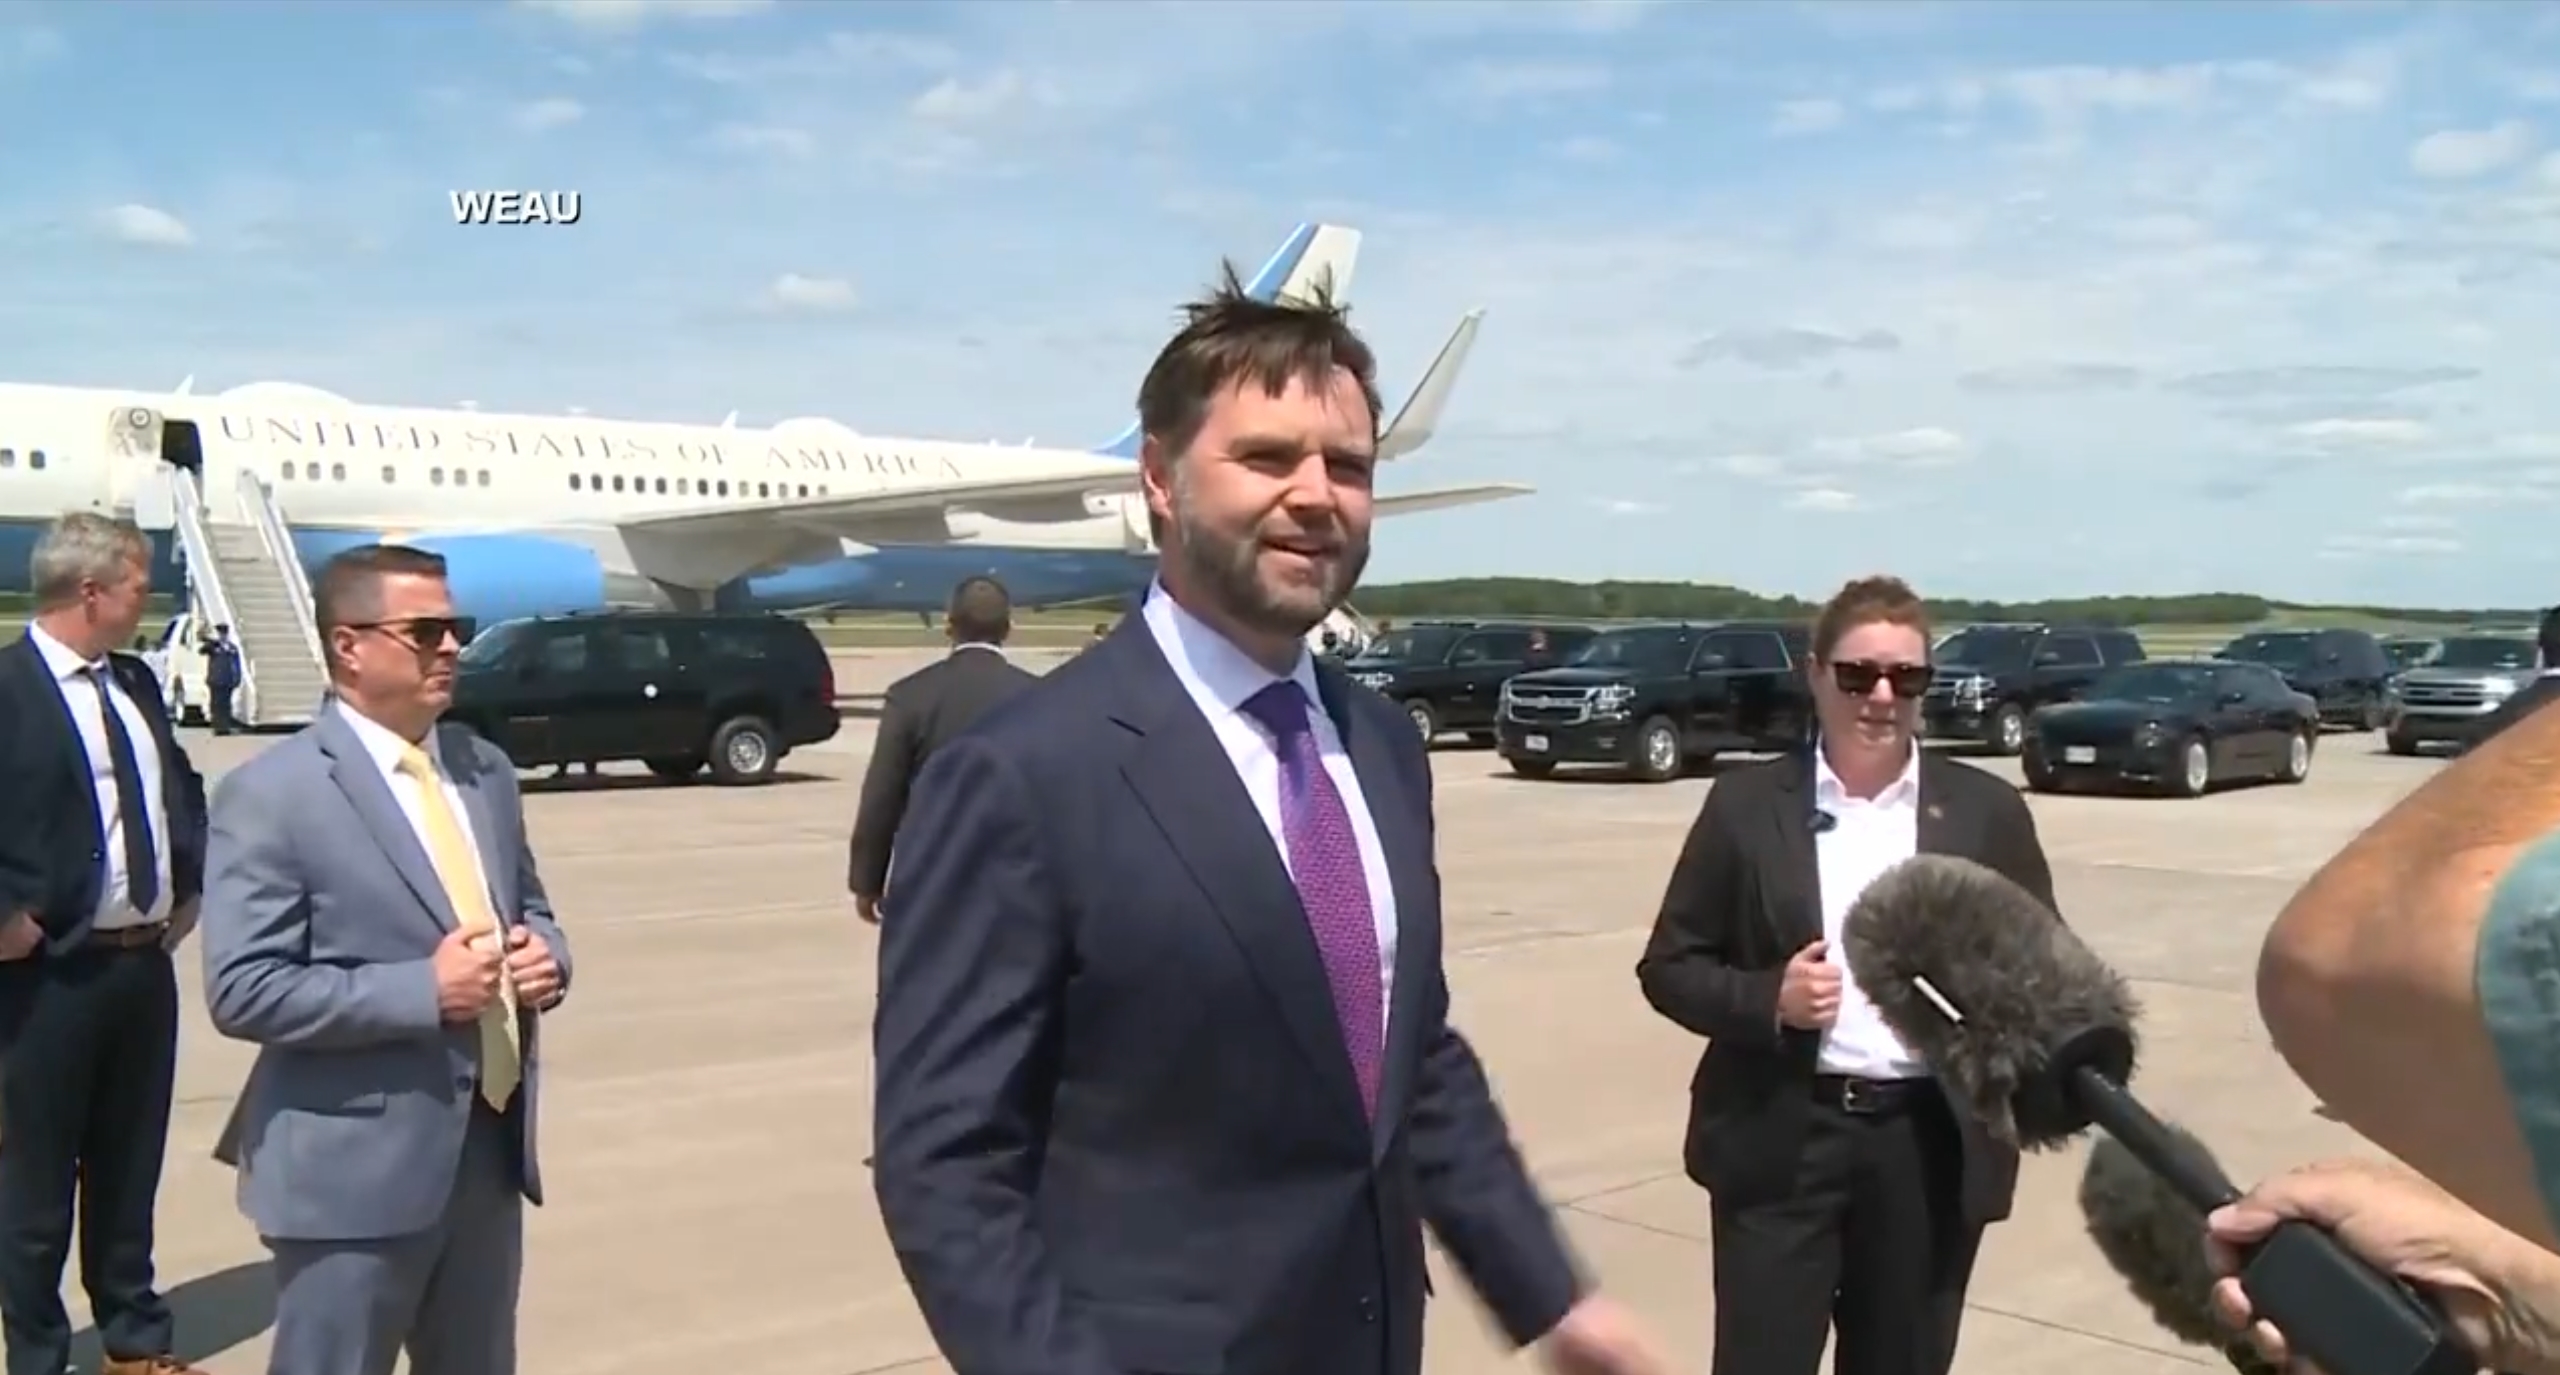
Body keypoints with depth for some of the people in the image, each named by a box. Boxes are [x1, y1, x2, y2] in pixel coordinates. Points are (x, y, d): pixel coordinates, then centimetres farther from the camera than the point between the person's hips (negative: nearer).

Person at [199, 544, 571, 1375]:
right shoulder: (273, 794, -11)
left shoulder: (484, 769, 11)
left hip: (489, 1150, 7)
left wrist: (544, 954, -3)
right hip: (356, 1167, -7)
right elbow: (241, 990, -16)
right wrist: (422, 991, -22)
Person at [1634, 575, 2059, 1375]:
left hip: (1932, 1145, 2)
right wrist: (1770, 999, -16)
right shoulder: (1747, 805, 0)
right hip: (1782, 1141, -2)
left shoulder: (1986, 811, 3)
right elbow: (1669, 966, 2)